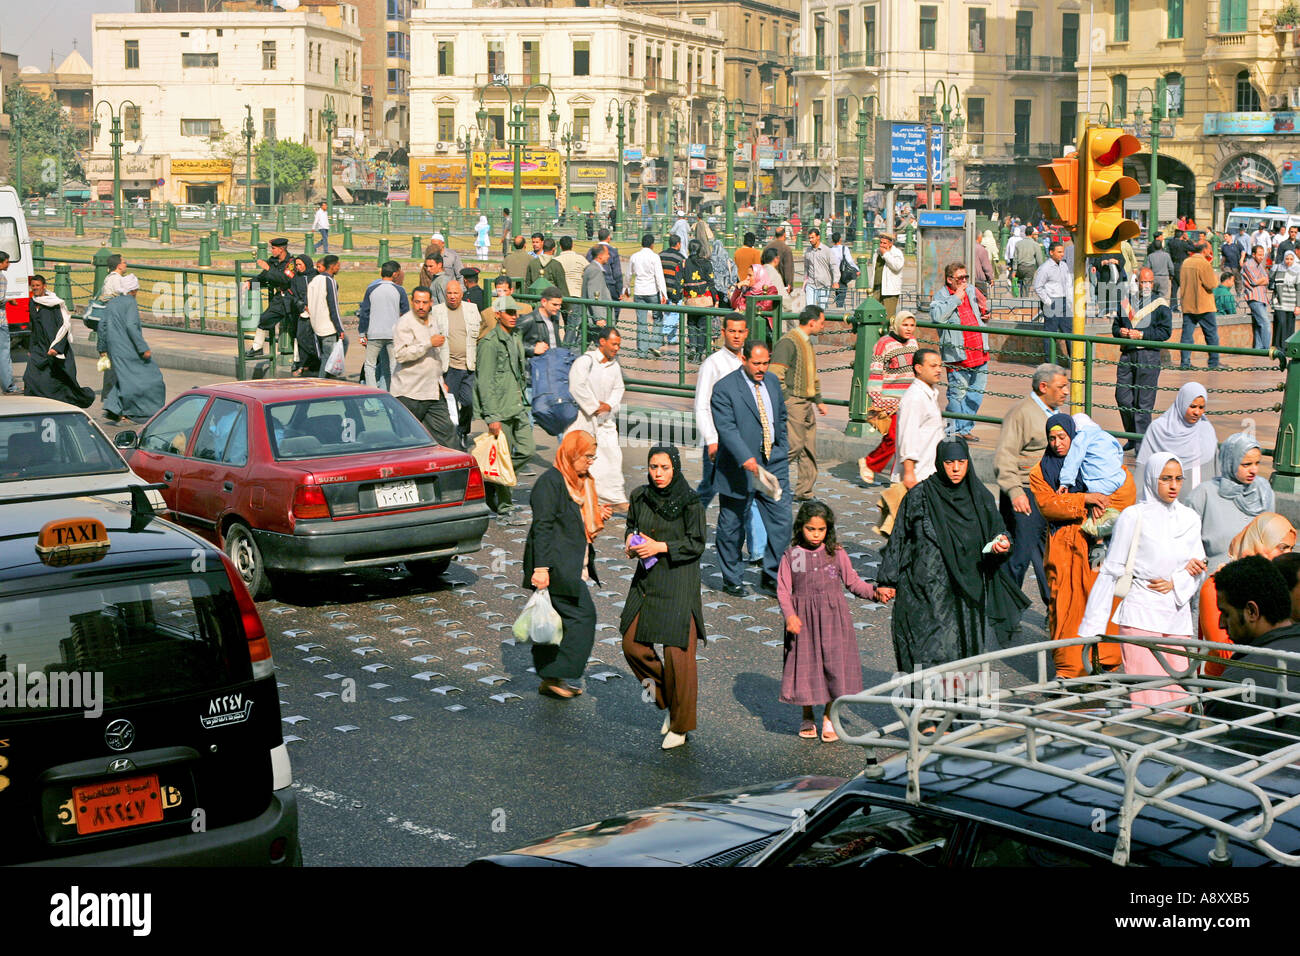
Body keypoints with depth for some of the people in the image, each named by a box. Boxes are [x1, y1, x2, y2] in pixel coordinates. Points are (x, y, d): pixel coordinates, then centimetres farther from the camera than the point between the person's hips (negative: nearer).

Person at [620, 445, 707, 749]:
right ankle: (668, 700, 25)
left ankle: (680, 724, 10)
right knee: (632, 645, 3)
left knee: (677, 652, -5)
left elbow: (697, 543, -11)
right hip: (646, 578, 6)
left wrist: (660, 547, -20)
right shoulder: (639, 496, 4)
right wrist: (630, 540, -2)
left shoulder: (690, 501, -12)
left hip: (679, 581, -6)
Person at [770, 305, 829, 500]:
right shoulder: (788, 342, -13)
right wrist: (783, 402, -21)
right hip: (792, 402, -9)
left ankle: (804, 492, 12)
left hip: (806, 403, 9)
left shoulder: (807, 342, 18)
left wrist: (818, 400, 25)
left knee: (809, 448, 7)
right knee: (795, 445, -14)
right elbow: (775, 374, -18)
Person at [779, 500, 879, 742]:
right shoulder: (791, 556, -2)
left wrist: (874, 592, -10)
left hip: (833, 617, 1)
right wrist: (789, 615, -17)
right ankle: (807, 717, 24)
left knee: (833, 663, 0)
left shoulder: (836, 553, 1)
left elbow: (852, 581, 5)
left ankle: (829, 718, 16)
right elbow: (783, 589, -3)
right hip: (803, 619, 0)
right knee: (806, 664, 5)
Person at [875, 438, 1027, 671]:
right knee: (931, 654, -10)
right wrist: (887, 580, 2)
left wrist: (1002, 544, -12)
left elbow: (998, 531, 12)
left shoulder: (980, 497, 7)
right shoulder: (919, 497, -1)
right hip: (926, 596, -3)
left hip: (968, 595, 3)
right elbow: (898, 539, 4)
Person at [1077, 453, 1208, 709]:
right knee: (1147, 696, -13)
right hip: (1142, 614, -5)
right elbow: (1110, 572, -1)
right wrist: (1093, 626, -4)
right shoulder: (1134, 516, -3)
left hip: (1178, 616, 5)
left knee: (1178, 693, 0)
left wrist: (1175, 583, -5)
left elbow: (1198, 570, 17)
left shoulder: (1189, 519, 11)